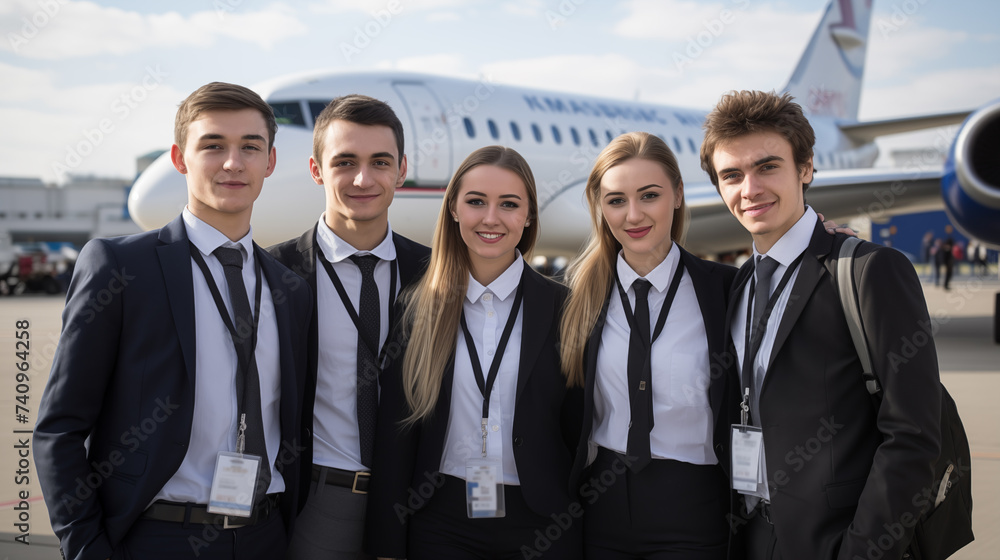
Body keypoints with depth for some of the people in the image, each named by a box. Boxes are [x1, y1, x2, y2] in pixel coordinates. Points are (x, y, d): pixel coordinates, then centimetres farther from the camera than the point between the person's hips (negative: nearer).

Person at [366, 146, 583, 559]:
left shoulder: (562, 308, -1)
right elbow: (394, 435, 1)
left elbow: (577, 429, 1)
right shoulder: (418, 308, 0)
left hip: (539, 524, 0)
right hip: (440, 523, 1)